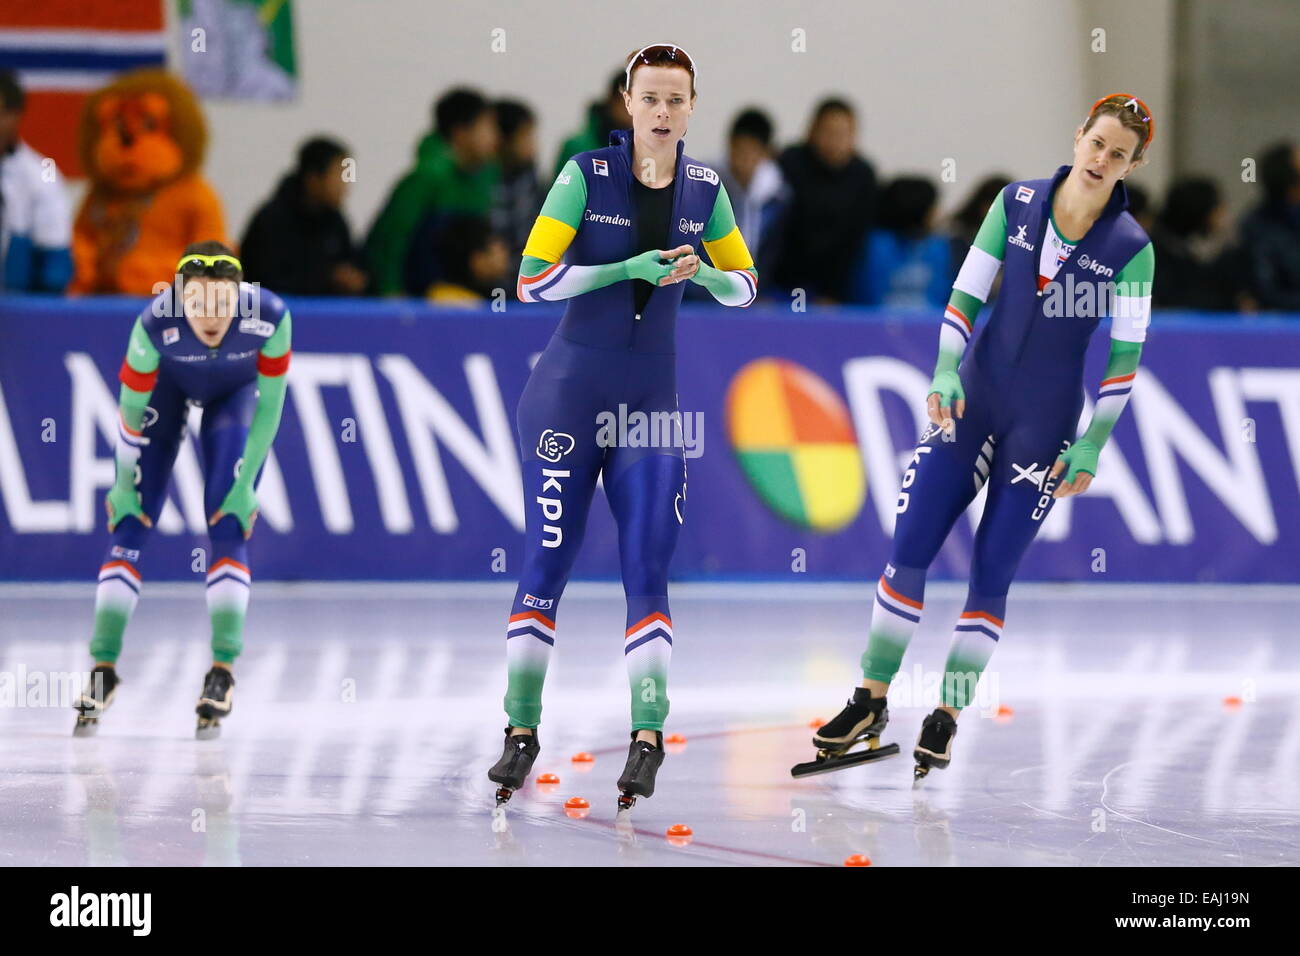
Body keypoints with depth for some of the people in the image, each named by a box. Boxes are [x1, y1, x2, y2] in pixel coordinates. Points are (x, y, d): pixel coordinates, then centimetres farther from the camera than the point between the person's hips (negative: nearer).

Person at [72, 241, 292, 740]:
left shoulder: (270, 316, -37)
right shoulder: (155, 323, -38)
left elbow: (269, 404, -21)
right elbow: (131, 409, -22)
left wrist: (245, 482, -18)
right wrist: (124, 484, -12)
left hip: (235, 393, 0)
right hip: (167, 386, 0)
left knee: (228, 521, -12)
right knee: (131, 520, -5)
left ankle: (223, 671, -3)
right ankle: (103, 669, 4)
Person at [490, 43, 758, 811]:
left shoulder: (705, 190, 3)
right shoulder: (587, 175, -7)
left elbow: (744, 287, 12)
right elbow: (533, 279, -12)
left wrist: (703, 273, -10)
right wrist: (630, 268, -21)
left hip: (652, 401, 3)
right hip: (569, 393, -2)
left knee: (648, 570, -5)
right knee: (546, 566, -2)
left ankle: (648, 739, -5)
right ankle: (522, 735, 5)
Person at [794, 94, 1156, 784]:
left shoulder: (1131, 249, -9)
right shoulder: (1016, 204, -2)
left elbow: (1125, 355, -6)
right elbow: (966, 294, 2)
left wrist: (1093, 446, -10)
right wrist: (946, 371, -13)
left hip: (1044, 425, -2)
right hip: (971, 397, 2)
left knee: (991, 574, -2)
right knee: (907, 551, -2)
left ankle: (946, 717, 12)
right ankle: (871, 704, 9)